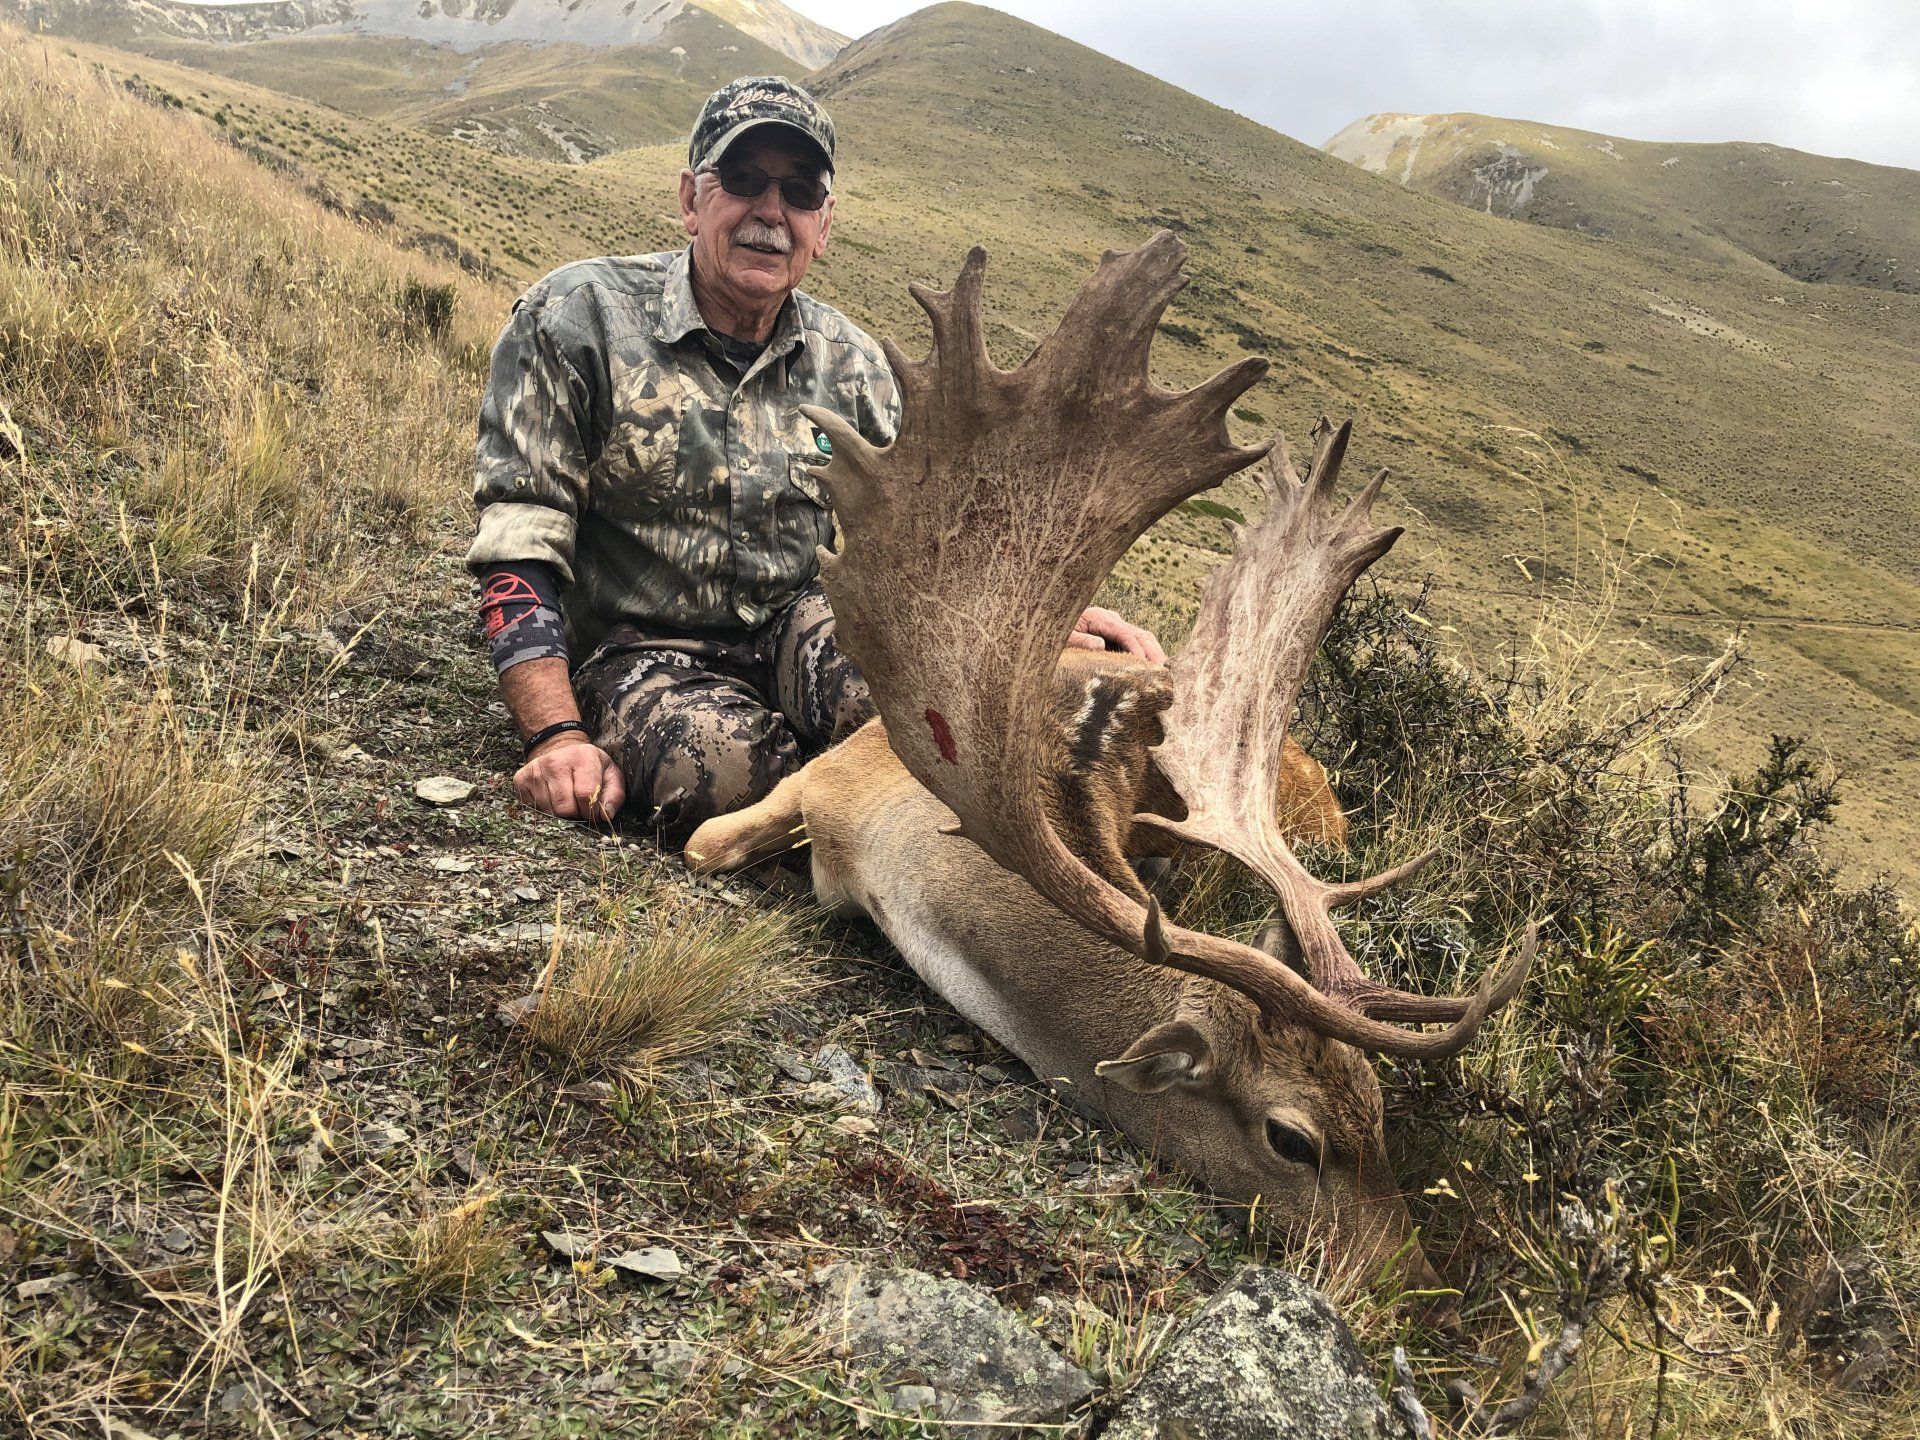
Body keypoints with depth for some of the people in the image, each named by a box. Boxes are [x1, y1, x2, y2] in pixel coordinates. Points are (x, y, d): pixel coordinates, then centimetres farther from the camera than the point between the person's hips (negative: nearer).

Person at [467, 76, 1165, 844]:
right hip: (638, 654, -2)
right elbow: (518, 537, -9)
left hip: (798, 628, 3)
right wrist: (559, 736, -20)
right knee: (724, 765, -37)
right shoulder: (576, 316, -6)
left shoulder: (849, 366, 7)